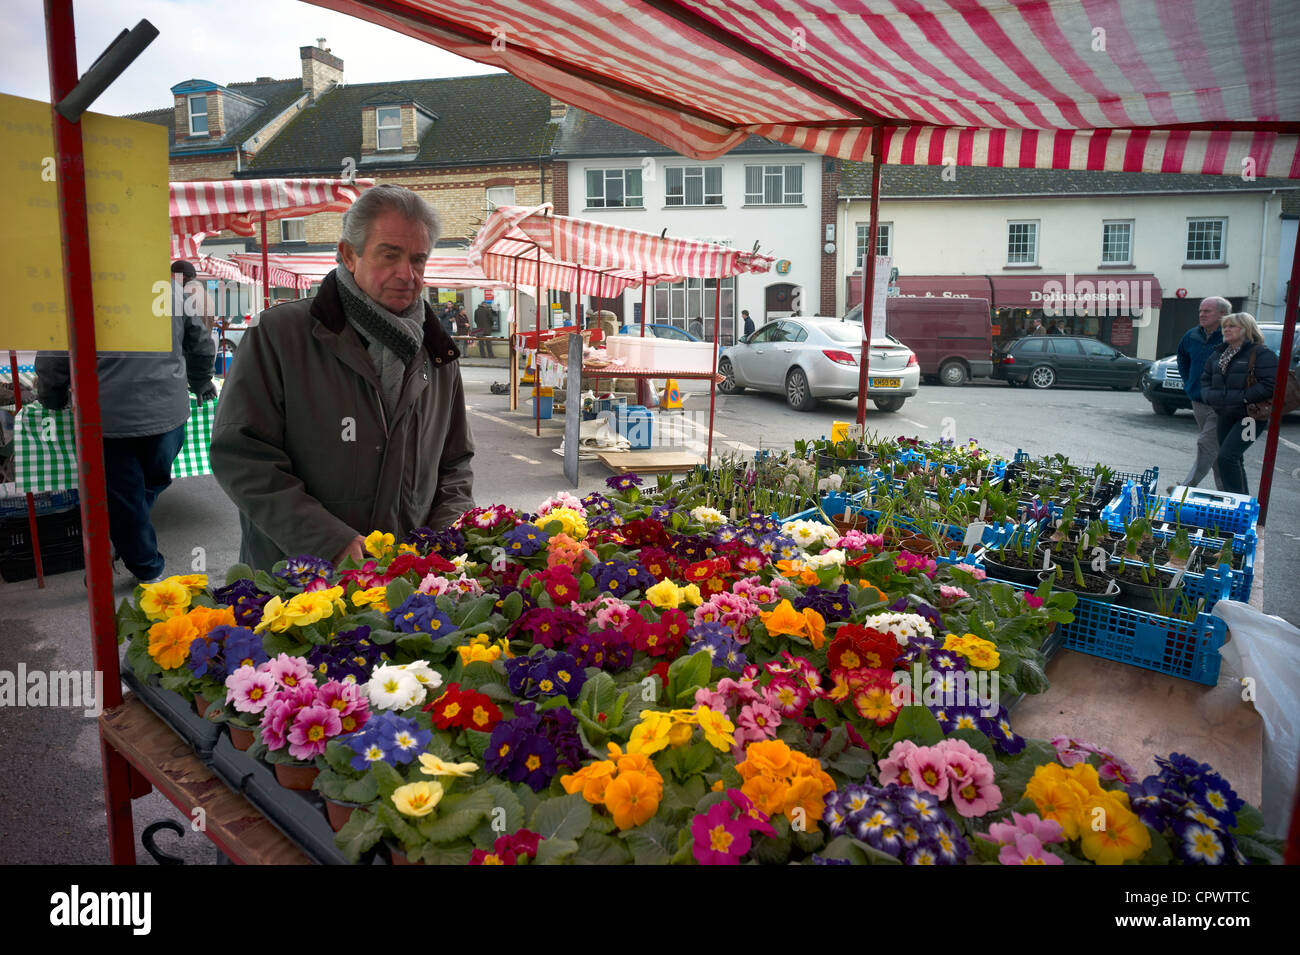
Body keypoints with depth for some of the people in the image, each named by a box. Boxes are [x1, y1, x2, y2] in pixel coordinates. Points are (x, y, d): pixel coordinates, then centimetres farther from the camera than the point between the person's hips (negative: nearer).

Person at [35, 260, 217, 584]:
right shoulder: (173, 289, 3)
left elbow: (53, 359, -2)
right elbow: (203, 347, 14)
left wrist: (52, 399, 17)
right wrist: (201, 385, 32)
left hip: (110, 417, -2)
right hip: (167, 412, 3)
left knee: (124, 499, 11)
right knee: (154, 483, 21)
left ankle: (147, 569, 22)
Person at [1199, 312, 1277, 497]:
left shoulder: (1260, 353, -8)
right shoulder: (1218, 354, 14)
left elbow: (1270, 385, -17)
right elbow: (1206, 379, 20)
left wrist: (1241, 398, -20)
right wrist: (1209, 396, 2)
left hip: (1250, 416, -8)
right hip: (1224, 417, 8)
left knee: (1227, 457, -18)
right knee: (1234, 460, 13)